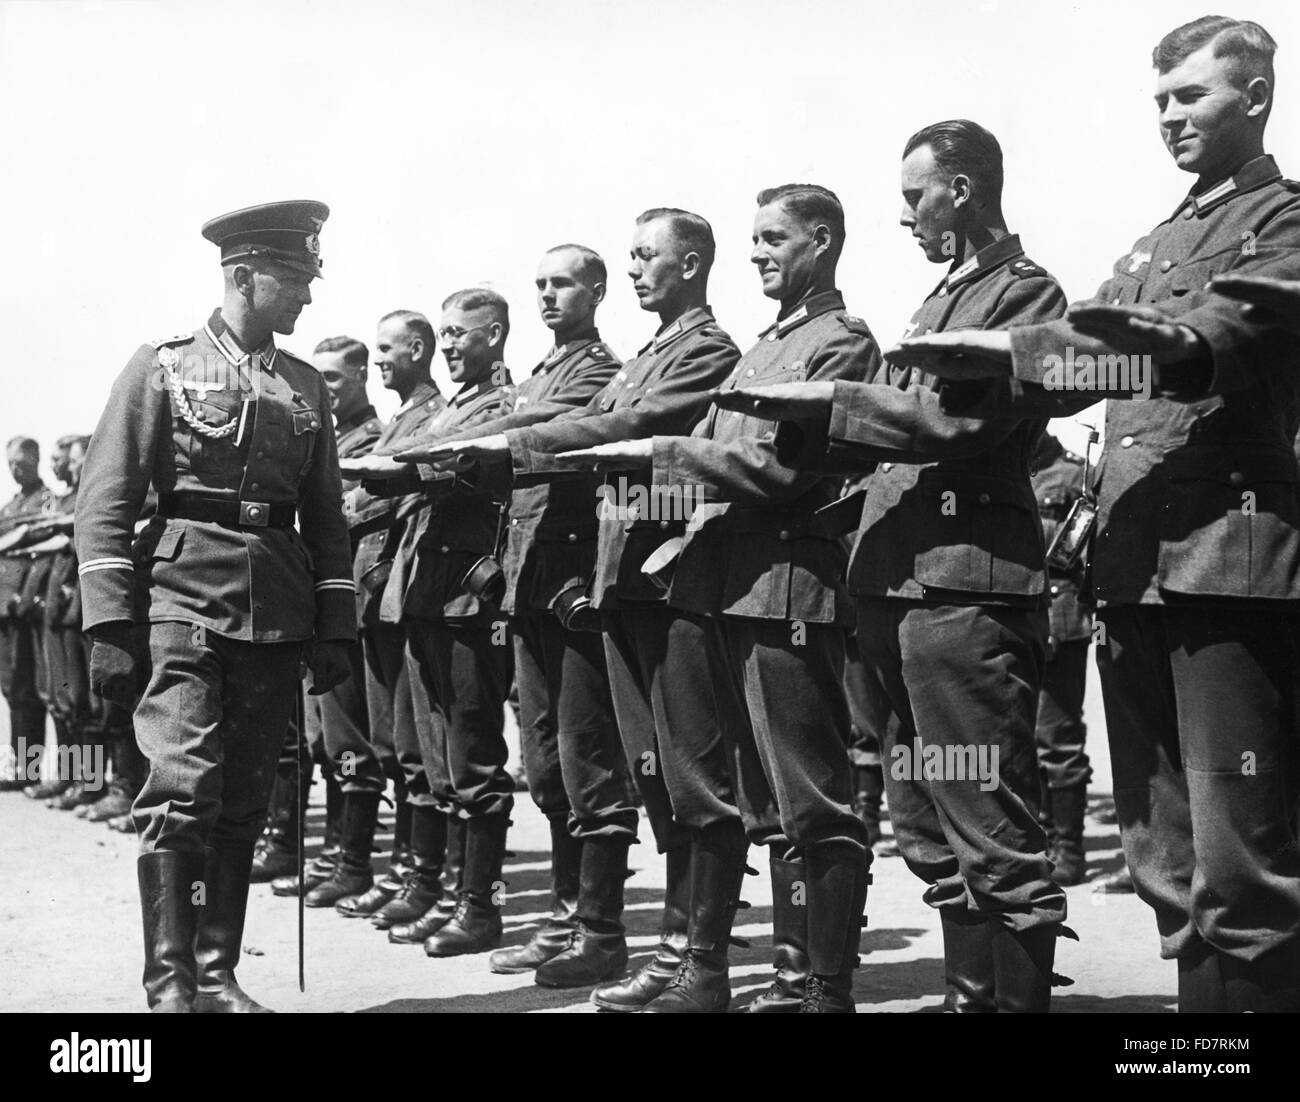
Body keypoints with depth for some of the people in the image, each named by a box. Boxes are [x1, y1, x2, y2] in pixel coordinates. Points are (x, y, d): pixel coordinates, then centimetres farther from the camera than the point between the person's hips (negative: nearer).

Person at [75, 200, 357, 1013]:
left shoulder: (307, 387, 15)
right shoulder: (164, 367, 3)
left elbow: (326, 516, 18)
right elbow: (105, 502, -3)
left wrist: (336, 628, 10)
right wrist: (109, 625, -11)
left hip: (278, 616, 4)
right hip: (183, 602, -4)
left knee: (243, 805, 6)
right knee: (183, 789, -13)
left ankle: (218, 976, 13)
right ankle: (170, 982, -7)